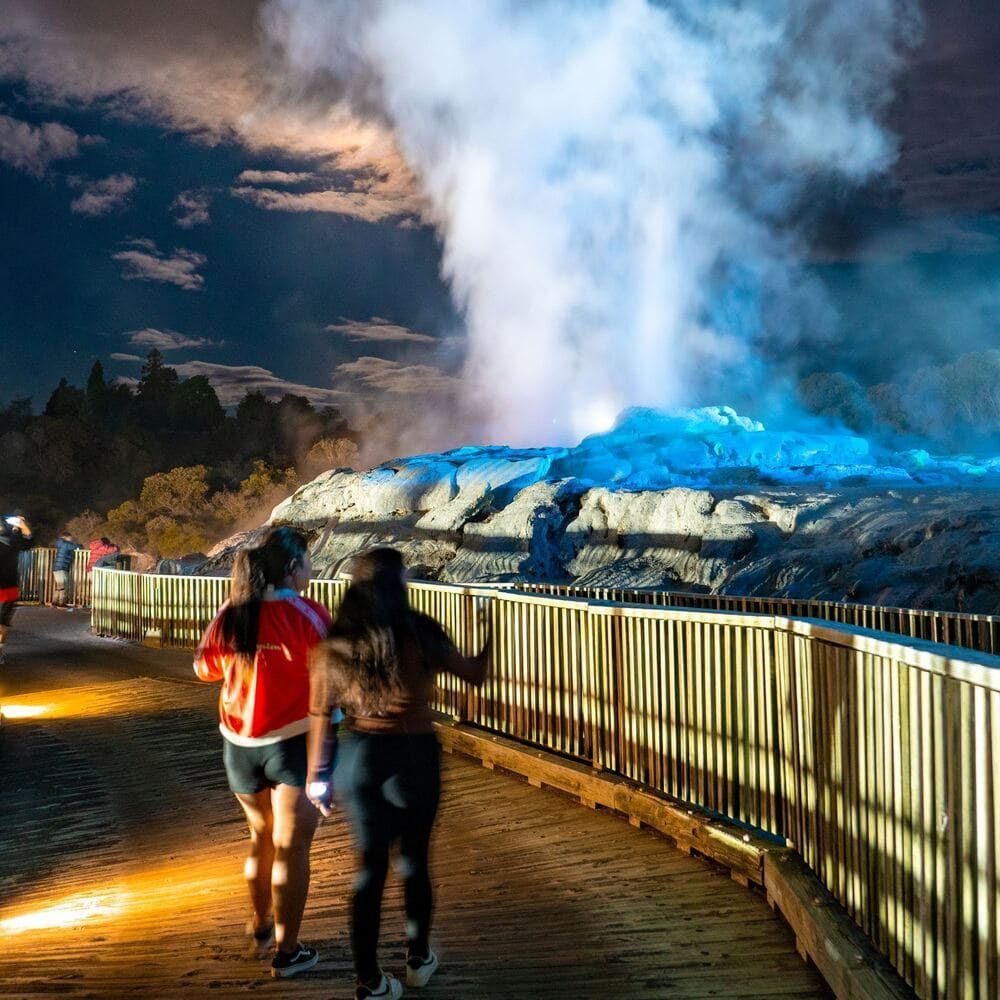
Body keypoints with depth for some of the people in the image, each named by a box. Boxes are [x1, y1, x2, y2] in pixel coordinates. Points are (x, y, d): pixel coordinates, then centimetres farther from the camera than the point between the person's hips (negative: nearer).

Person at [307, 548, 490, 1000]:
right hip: (414, 756, -2)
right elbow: (475, 674, 0)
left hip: (358, 756, 2)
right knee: (415, 860, 17)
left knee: (370, 866, 13)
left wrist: (317, 777, 8)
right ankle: (418, 958, 36)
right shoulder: (419, 634, -12)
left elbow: (320, 716, -1)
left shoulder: (335, 645, -4)